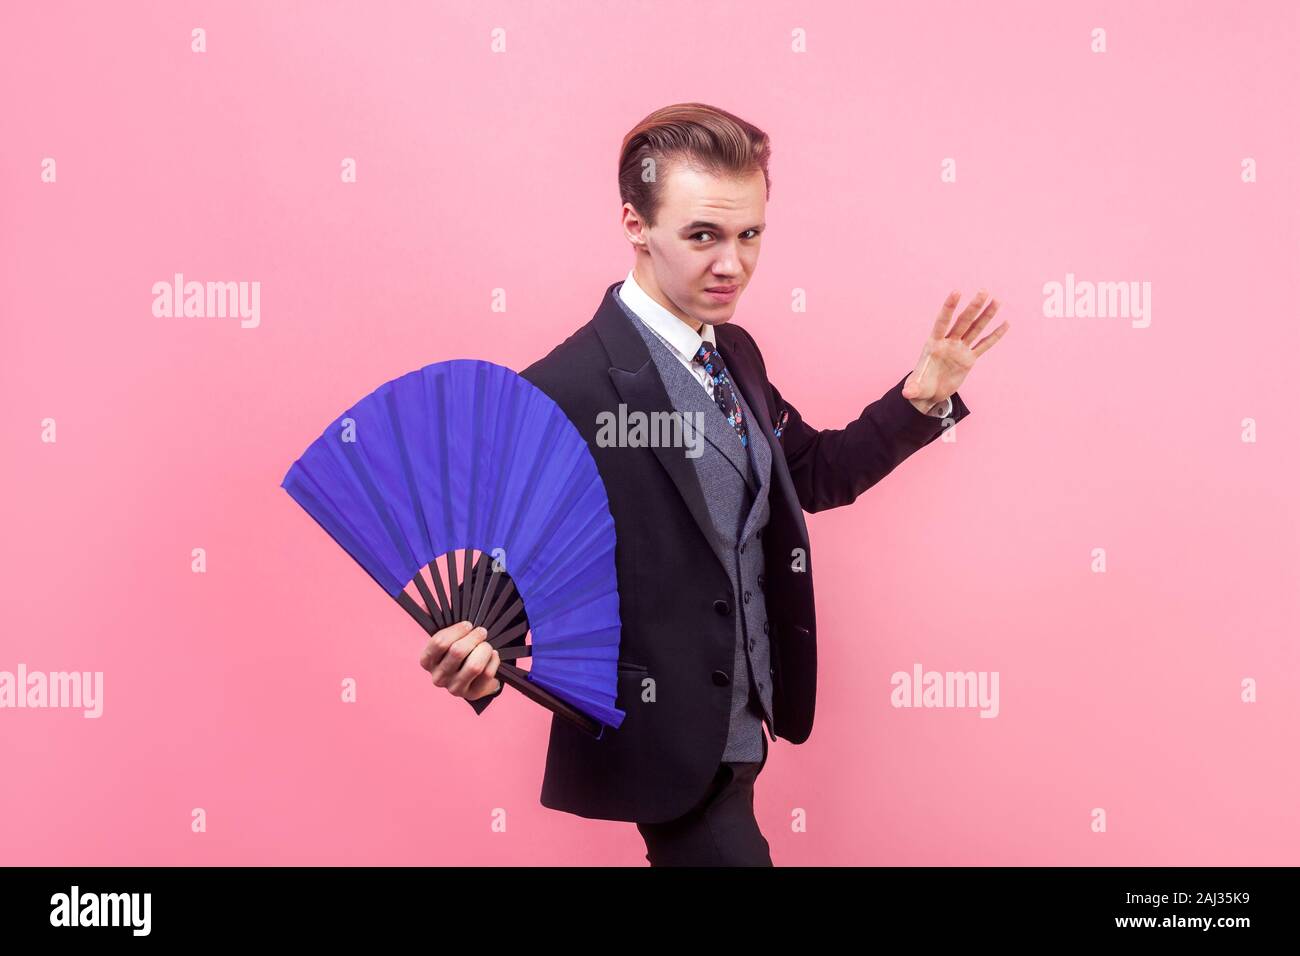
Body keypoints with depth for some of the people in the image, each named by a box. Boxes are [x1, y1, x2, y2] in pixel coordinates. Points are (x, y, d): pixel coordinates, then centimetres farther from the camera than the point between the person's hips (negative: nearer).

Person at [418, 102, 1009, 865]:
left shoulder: (735, 351, 3)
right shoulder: (566, 392, -22)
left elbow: (810, 473, 16)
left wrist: (923, 398, 3)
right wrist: (481, 656, -38)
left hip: (737, 729, 8)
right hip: (668, 740, -8)